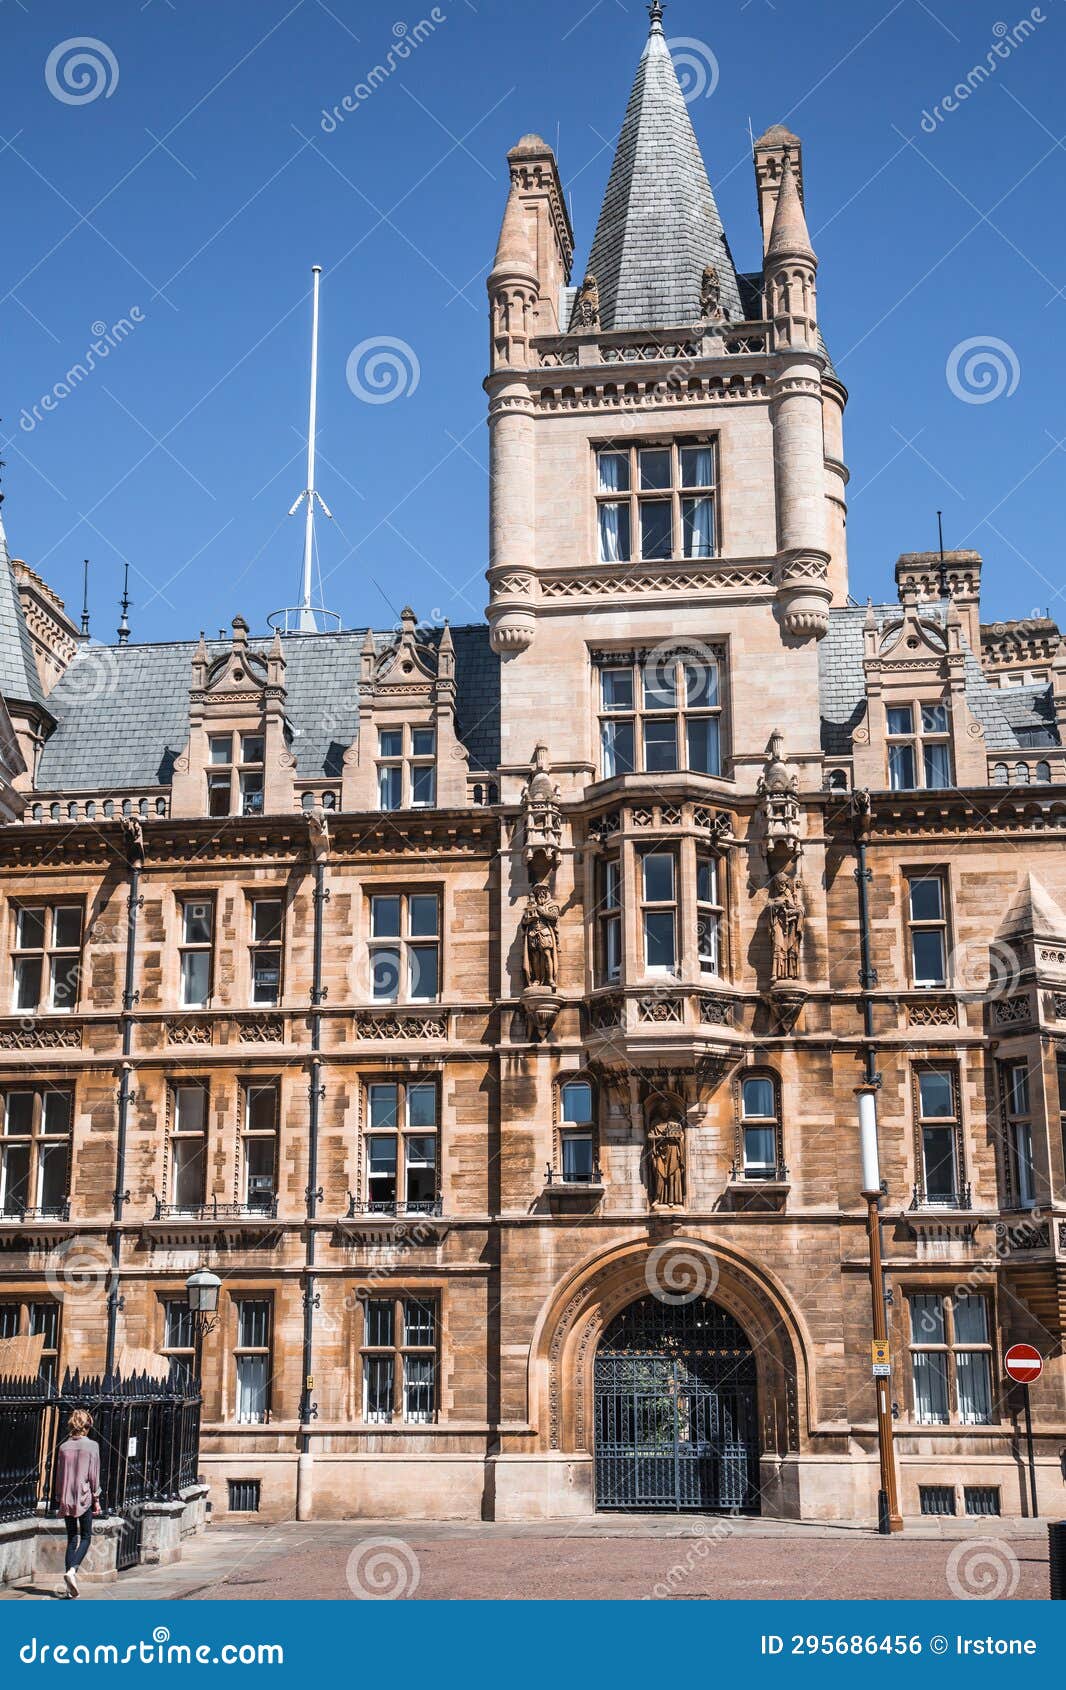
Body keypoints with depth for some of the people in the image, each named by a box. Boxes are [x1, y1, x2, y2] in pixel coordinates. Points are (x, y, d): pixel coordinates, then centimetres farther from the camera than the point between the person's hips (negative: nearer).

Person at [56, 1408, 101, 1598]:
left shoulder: (64, 1446, 3)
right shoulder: (92, 1445, -7)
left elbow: (59, 1475, 8)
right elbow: (94, 1475, -6)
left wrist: (60, 1499, 17)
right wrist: (96, 1499, 2)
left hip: (67, 1499, 3)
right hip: (84, 1497, -3)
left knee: (71, 1539, 10)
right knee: (86, 1537, 8)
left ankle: (70, 1582, 6)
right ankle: (72, 1569, -15)